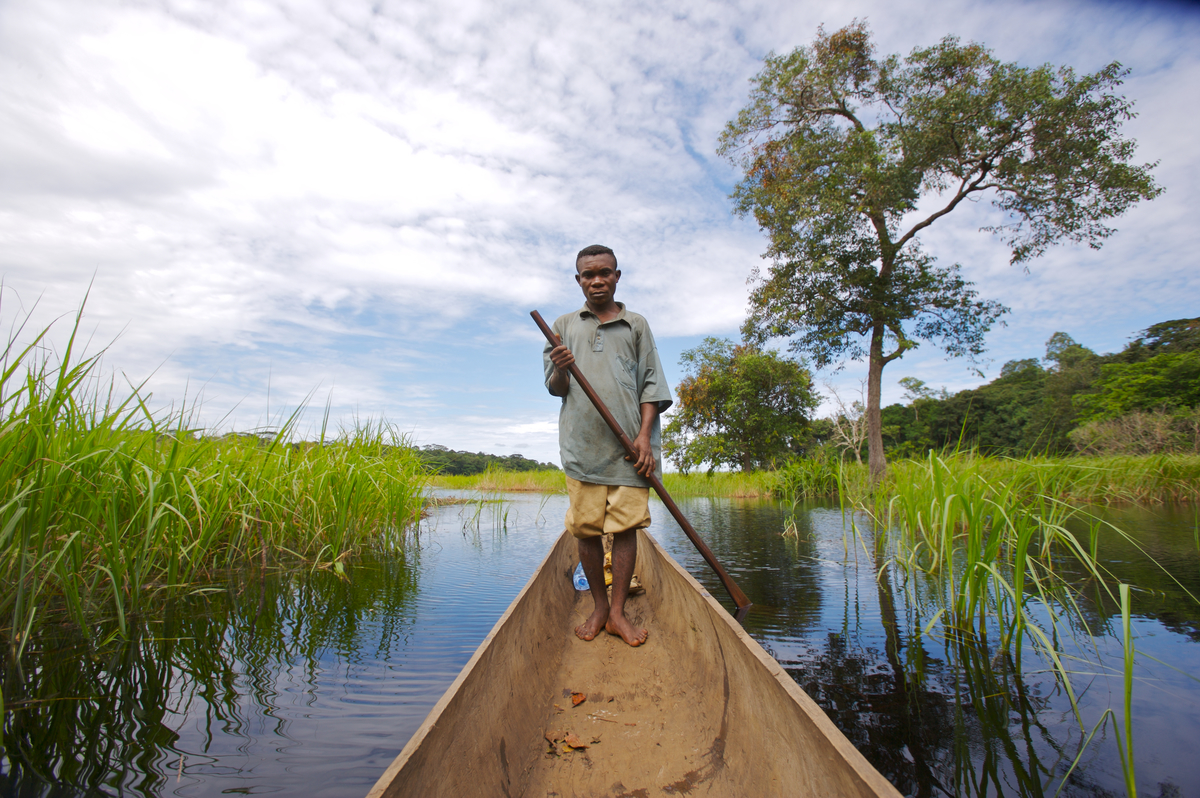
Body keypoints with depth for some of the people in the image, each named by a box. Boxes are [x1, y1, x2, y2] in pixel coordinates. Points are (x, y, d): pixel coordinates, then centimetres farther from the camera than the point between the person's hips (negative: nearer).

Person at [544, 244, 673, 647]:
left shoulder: (636, 325, 12)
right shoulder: (563, 326, 14)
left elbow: (650, 384, 7)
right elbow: (555, 388, 11)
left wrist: (645, 435, -5)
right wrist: (560, 370, -13)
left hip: (628, 444, 0)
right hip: (582, 443, 1)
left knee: (626, 526, 1)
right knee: (586, 527, 4)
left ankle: (618, 612, 14)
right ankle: (599, 605, 23)